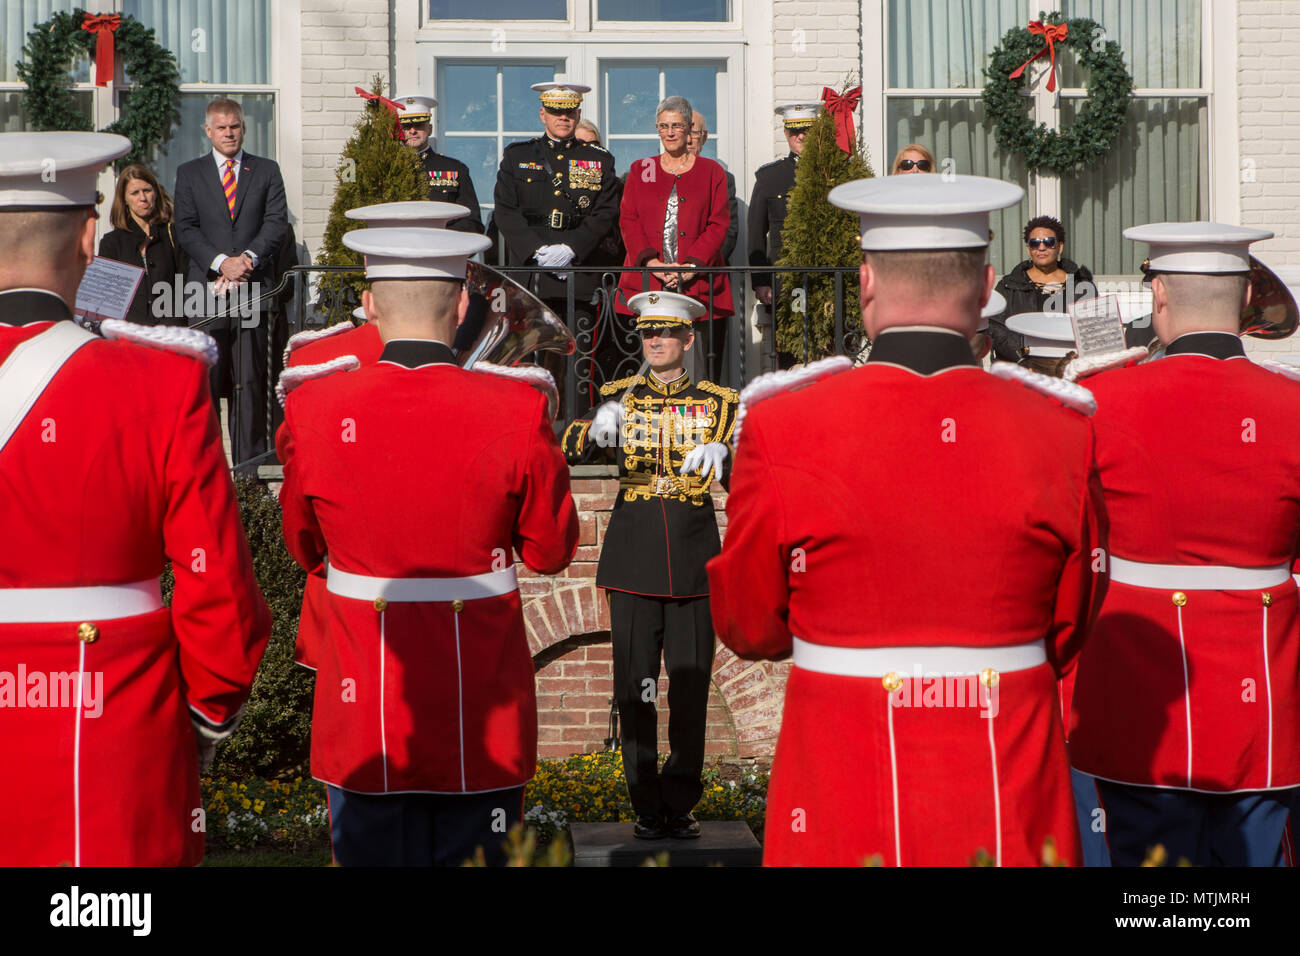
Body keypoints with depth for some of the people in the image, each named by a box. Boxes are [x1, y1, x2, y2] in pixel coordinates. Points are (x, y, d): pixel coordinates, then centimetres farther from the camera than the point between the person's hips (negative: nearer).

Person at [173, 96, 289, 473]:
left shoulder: (267, 171, 13)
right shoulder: (189, 173, 13)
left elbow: (276, 223, 4)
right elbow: (186, 229, 3)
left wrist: (247, 259, -12)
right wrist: (222, 262, -11)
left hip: (254, 286, 0)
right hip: (207, 287, 0)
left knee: (252, 379, -1)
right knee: (205, 378, -3)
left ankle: (249, 464, 3)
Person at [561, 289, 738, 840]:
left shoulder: (716, 403, 7)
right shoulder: (619, 398, 6)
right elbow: (569, 448, -10)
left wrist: (721, 455, -22)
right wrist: (595, 431, -32)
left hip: (694, 557, 0)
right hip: (633, 555, 0)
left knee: (691, 681, 3)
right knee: (635, 682, 2)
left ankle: (680, 804, 16)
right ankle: (647, 805, 13)